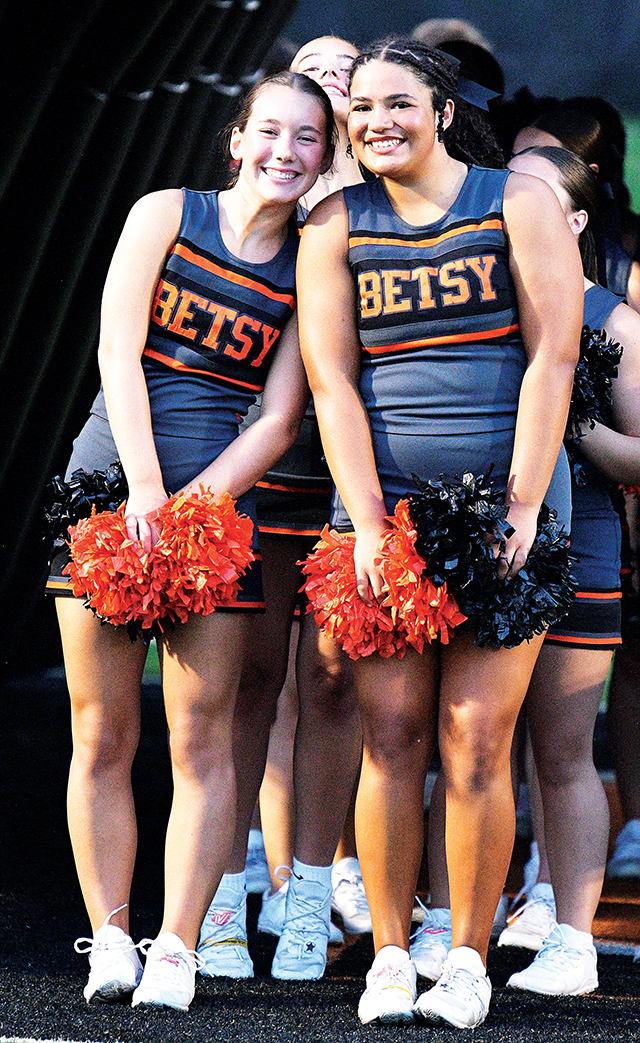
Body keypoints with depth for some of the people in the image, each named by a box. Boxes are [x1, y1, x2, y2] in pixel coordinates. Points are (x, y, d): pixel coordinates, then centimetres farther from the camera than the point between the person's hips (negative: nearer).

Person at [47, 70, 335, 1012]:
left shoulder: (309, 271, 5)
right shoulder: (165, 215, 4)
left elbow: (279, 422, 0)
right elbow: (118, 351, -4)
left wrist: (190, 504, -14)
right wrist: (144, 488, -15)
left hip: (217, 499, 0)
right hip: (112, 481, 0)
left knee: (201, 741, -4)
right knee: (102, 737, -1)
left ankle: (177, 948, 2)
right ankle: (110, 937, 8)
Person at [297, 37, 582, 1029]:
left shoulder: (519, 203, 3)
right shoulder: (335, 226, 8)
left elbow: (551, 357, -2)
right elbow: (331, 382, 3)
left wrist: (520, 507, -9)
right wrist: (368, 526, -7)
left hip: (505, 502, -2)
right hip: (383, 505, 2)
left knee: (475, 739, -5)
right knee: (392, 733, -3)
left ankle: (469, 958, 3)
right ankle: (389, 958, 4)